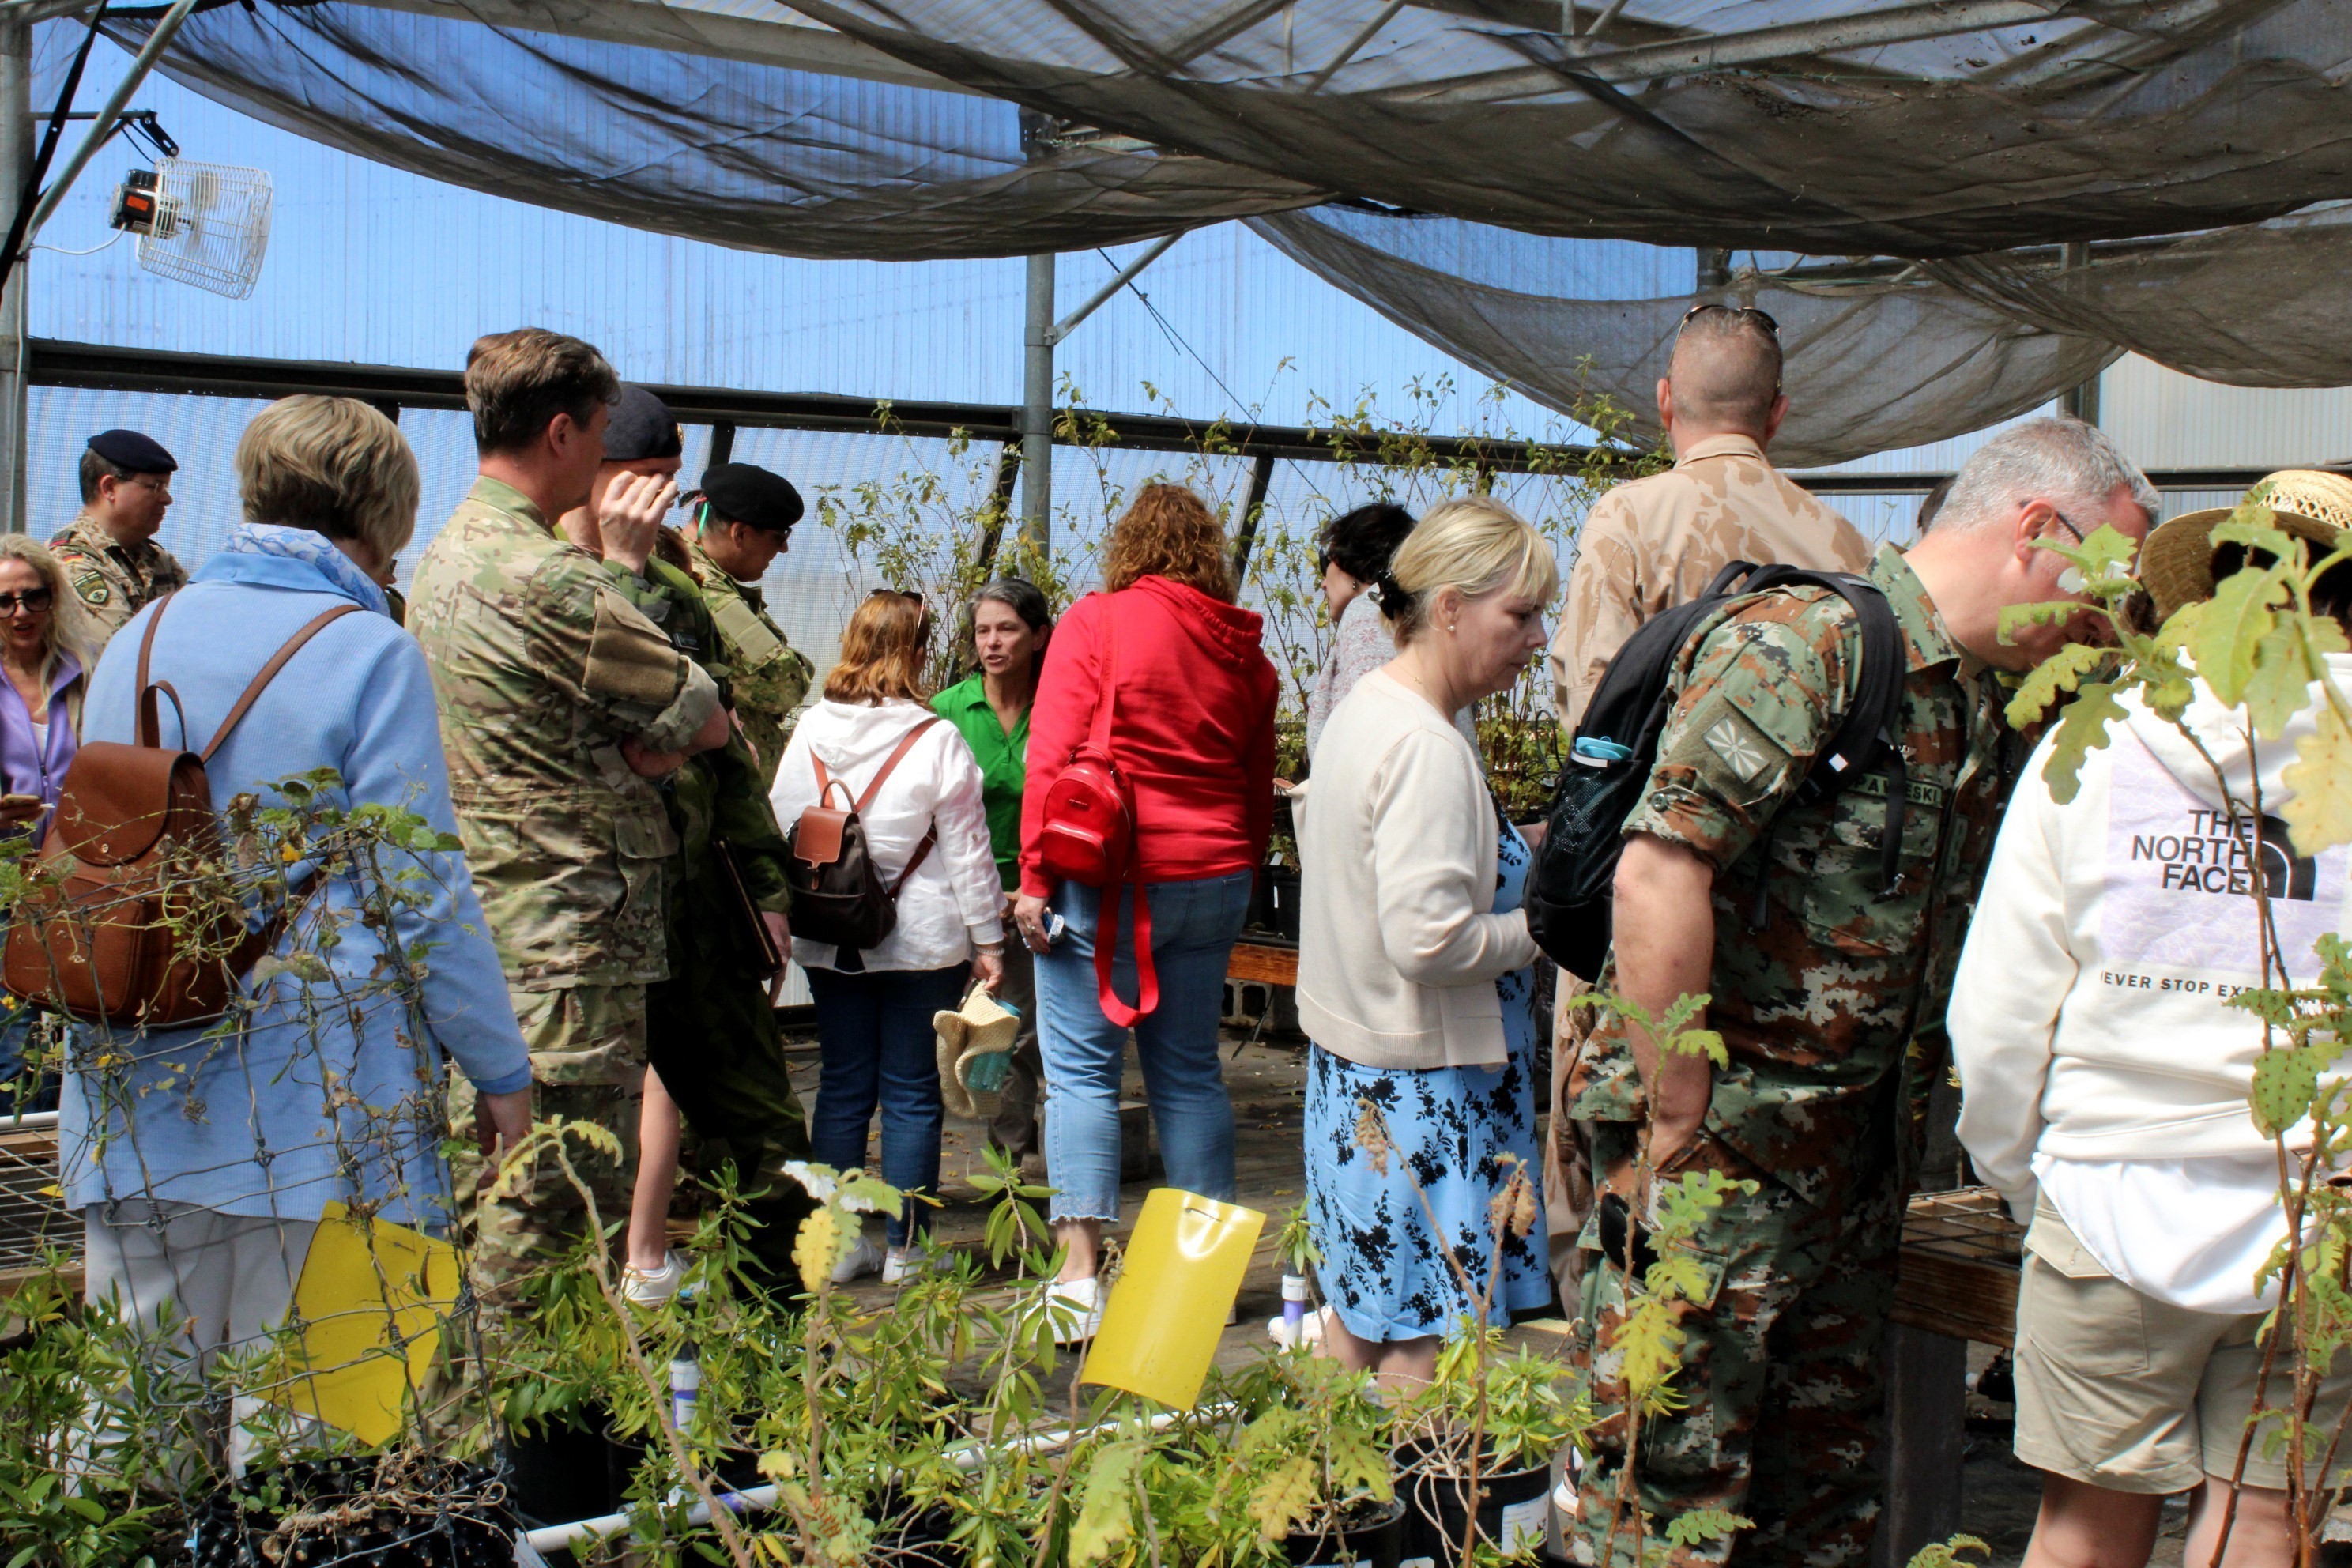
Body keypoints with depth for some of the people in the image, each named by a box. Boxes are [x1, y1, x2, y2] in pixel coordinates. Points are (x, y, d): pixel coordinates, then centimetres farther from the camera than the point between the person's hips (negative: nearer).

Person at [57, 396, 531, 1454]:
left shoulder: (135, 641, 9)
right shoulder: (369, 654, -9)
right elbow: (418, 891, -10)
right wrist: (500, 1070, -2)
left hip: (136, 1096, 6)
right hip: (318, 1101, -5)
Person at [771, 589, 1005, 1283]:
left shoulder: (809, 732, 1)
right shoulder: (937, 742, -10)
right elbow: (967, 853, -6)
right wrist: (988, 940, 1)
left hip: (827, 941, 4)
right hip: (922, 940, -4)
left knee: (841, 1085, 11)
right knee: (912, 1094, 4)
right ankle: (905, 1248, 8)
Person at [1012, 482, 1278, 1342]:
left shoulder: (1096, 623, -4)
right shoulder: (1244, 650, 10)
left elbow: (1052, 756, -10)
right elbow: (1260, 788, 15)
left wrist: (1035, 876, -9)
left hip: (1108, 879, -5)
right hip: (1214, 883, 5)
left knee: (1082, 1068, -1)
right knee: (1190, 1069, 13)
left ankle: (1080, 1276, -6)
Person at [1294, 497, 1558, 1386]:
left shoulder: (1360, 710, 10)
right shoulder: (1428, 747, -21)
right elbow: (1428, 939, -27)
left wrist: (1516, 863, 14)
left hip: (1349, 1067, 10)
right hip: (1420, 1085, -10)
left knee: (1360, 1313, 18)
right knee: (1423, 1352, -3)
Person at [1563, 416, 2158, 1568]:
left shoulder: (1984, 703, 14)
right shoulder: (1802, 645, -15)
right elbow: (1658, 874, -23)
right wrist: (1681, 1130, -20)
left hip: (1855, 1159, 9)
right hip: (1717, 1151, -9)